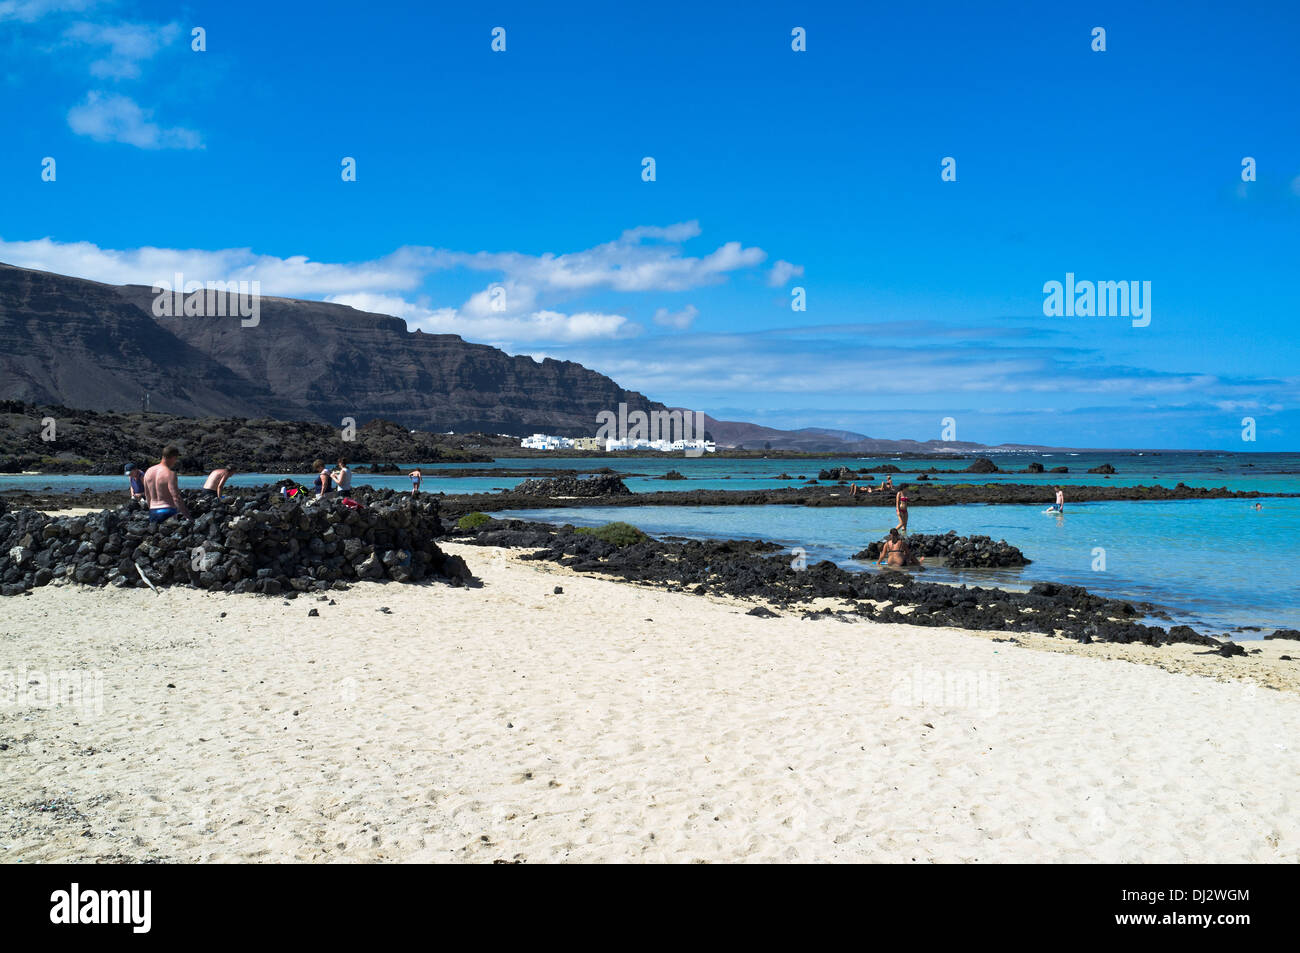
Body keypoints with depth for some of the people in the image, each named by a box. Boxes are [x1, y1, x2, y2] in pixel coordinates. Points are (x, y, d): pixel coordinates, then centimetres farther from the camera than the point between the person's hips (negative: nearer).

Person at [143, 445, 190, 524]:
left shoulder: (148, 472, 10)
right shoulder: (170, 473, -13)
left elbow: (147, 496, 18)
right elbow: (176, 497, -18)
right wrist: (187, 517, -16)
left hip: (153, 512, 7)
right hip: (168, 512, -7)